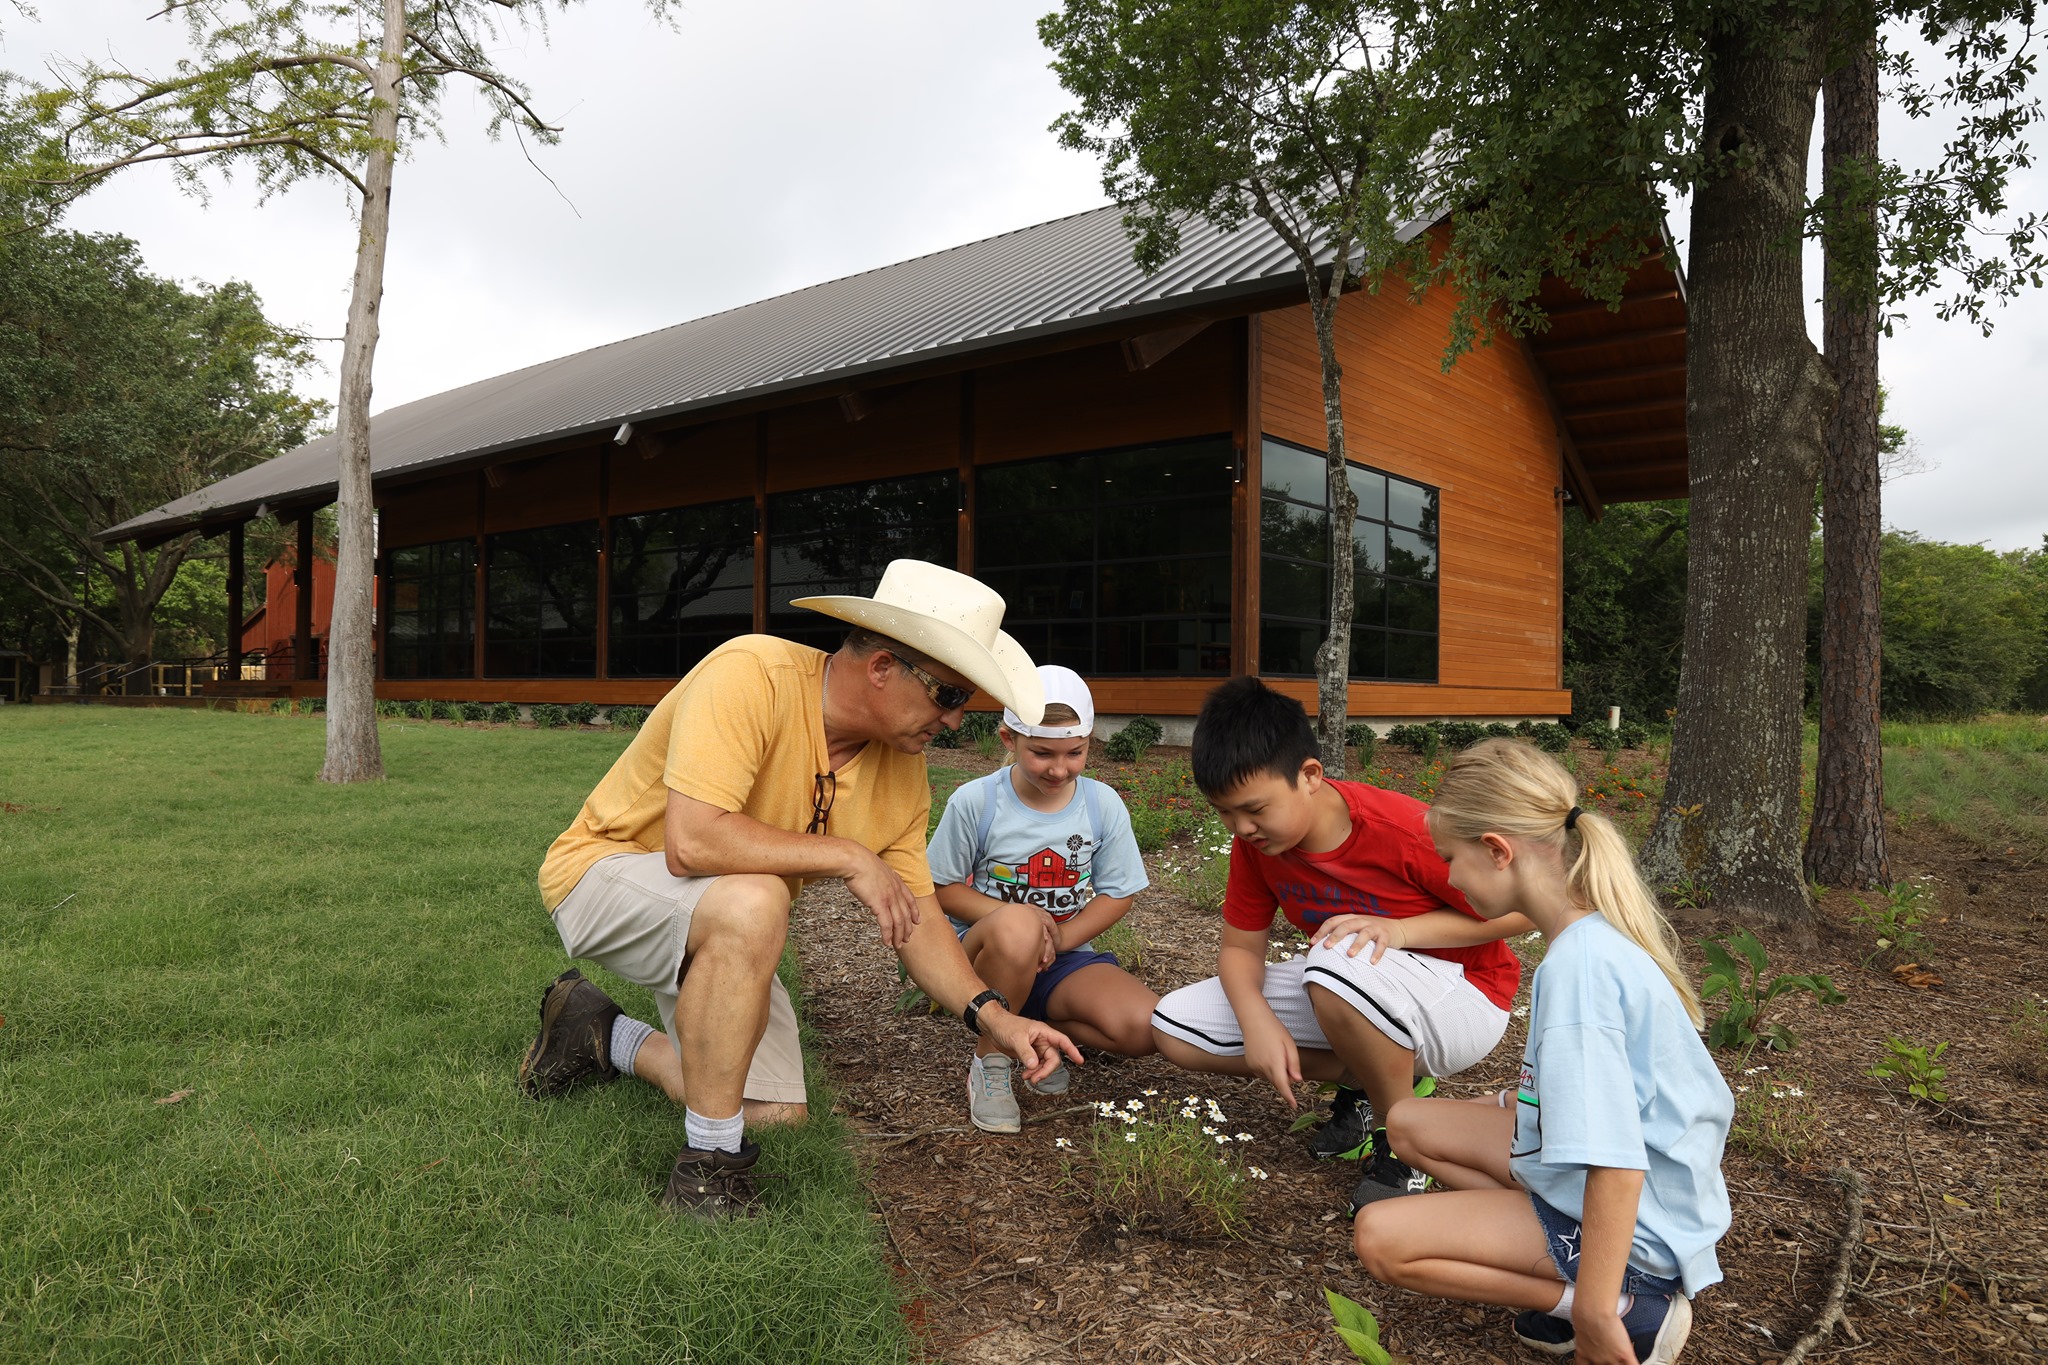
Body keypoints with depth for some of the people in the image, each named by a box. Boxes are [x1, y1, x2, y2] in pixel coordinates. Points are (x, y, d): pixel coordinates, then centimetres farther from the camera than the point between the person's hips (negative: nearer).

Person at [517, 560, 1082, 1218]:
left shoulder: (902, 770, -9)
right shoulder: (749, 674, -31)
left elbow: (919, 919, -2)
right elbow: (692, 841, -41)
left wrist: (993, 1017, -15)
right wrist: (847, 855, -32)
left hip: (717, 928, 8)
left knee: (776, 1112, 5)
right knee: (752, 903, -38)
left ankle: (607, 1039, 28)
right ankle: (707, 1165, -20)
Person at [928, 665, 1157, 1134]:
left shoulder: (1104, 805, -4)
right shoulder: (974, 802, -11)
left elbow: (1117, 893, 2)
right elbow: (943, 888, -5)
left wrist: (1059, 939, -16)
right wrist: (1013, 919, -22)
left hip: (1064, 956, 3)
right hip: (984, 952, -3)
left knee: (1145, 1026, -24)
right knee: (1017, 927, -41)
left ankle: (1035, 1027, 5)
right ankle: (989, 1060, -13)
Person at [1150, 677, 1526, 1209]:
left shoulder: (1405, 831, -29)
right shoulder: (1256, 841, -9)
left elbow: (1517, 911, -18)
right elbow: (1240, 947, -1)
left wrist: (1399, 930, -30)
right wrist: (1258, 1021, -23)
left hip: (1463, 998, -7)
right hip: (1350, 989, 7)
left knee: (1341, 963, -42)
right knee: (1174, 1029, -6)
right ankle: (1365, 1078, 4)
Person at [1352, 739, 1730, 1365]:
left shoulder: (1578, 966, -31)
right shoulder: (1601, 931, -2)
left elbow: (1615, 1163, -32)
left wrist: (1593, 1313, -26)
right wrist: (1517, 1102, 20)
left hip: (1636, 1230, -9)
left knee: (1380, 1238, -12)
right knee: (1409, 1123, 11)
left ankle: (1630, 1307, -6)